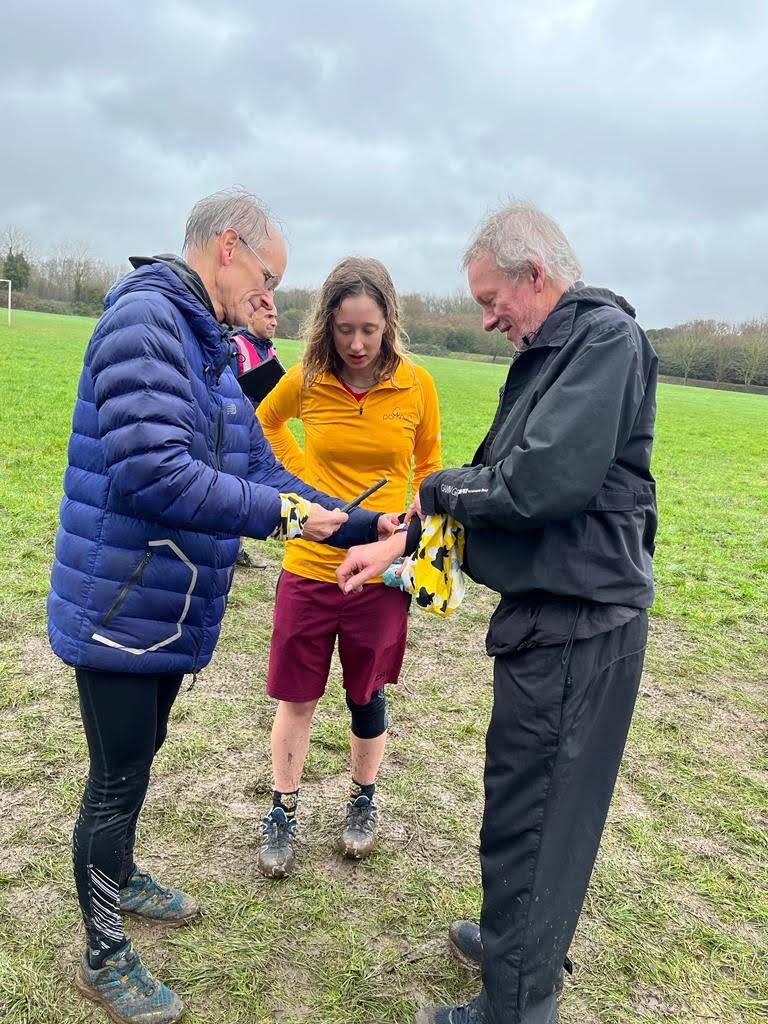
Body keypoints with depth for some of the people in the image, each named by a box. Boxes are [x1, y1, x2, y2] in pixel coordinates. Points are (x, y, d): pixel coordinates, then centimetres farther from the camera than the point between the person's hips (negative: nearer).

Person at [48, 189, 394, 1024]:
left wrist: (365, 527, 4)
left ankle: (119, 878, 50)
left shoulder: (213, 351, 10)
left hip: (170, 610, 9)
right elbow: (151, 471, -30)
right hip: (121, 610, -9)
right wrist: (280, 511, -21)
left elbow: (260, 469, 10)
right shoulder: (145, 318, -19)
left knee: (137, 761, 26)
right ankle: (104, 957, 30)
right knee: (117, 781, 8)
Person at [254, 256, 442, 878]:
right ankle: (285, 812, 32)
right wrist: (301, 476, 5)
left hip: (381, 574, 0)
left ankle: (364, 801, 41)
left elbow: (428, 467, 8)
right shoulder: (307, 381, -6)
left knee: (367, 695, 16)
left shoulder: (416, 385, -7)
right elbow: (266, 420, 16)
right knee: (297, 697, 11)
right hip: (309, 568, 1)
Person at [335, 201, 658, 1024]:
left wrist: (437, 489, -9)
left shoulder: (607, 338, -15)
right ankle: (521, 942, 44)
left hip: (576, 627, -9)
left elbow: (543, 484, -26)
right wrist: (400, 540, 9)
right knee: (539, 803, 23)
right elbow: (494, 475, 15)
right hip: (550, 614, 9)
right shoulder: (550, 353, 13)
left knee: (529, 817, 4)